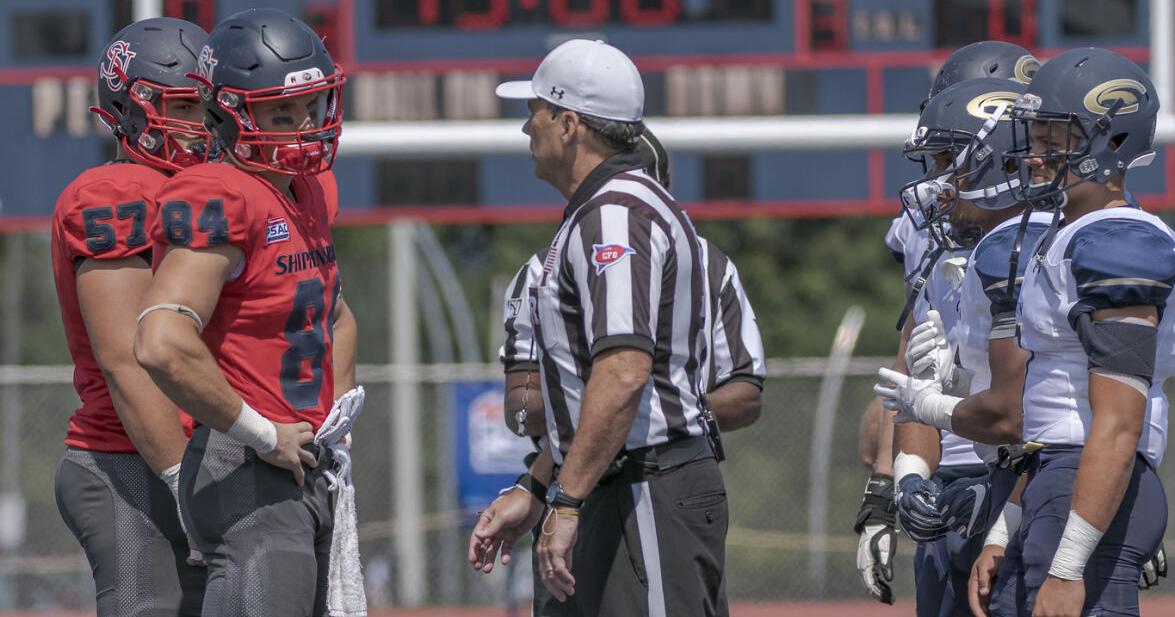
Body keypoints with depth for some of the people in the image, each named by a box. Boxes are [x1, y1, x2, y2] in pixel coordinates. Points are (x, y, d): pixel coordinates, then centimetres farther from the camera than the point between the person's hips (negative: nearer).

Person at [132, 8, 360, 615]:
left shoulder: (310, 198, 13)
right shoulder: (218, 202, -16)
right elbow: (161, 346, -29)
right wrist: (262, 434, -20)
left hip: (309, 472, 10)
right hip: (245, 475, -10)